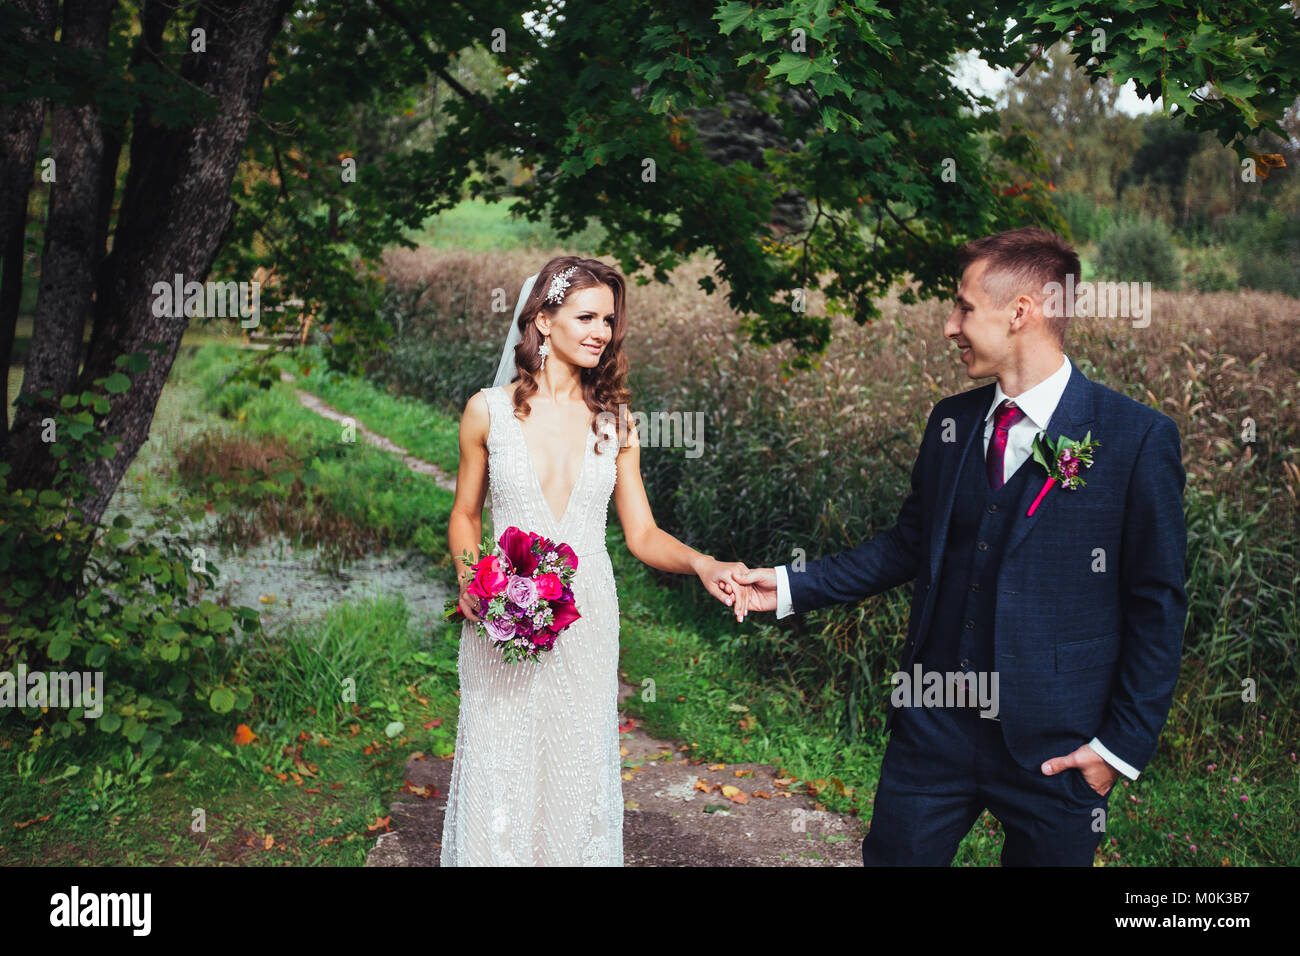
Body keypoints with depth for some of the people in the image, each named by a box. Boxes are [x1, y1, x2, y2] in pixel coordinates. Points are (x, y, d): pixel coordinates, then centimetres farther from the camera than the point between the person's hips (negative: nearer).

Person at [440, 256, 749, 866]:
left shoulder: (613, 419, 4)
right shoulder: (488, 411, -1)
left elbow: (642, 533, 3)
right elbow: (465, 514, 9)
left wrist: (702, 565, -15)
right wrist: (470, 579, -9)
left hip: (585, 629, 2)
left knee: (576, 777, 9)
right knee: (499, 777, 6)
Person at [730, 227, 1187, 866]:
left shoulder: (1137, 439, -11)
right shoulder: (950, 423, 5)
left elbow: (1157, 605, -8)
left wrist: (1124, 745, -8)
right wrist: (793, 587, 8)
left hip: (1054, 748, -4)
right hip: (934, 719, 4)